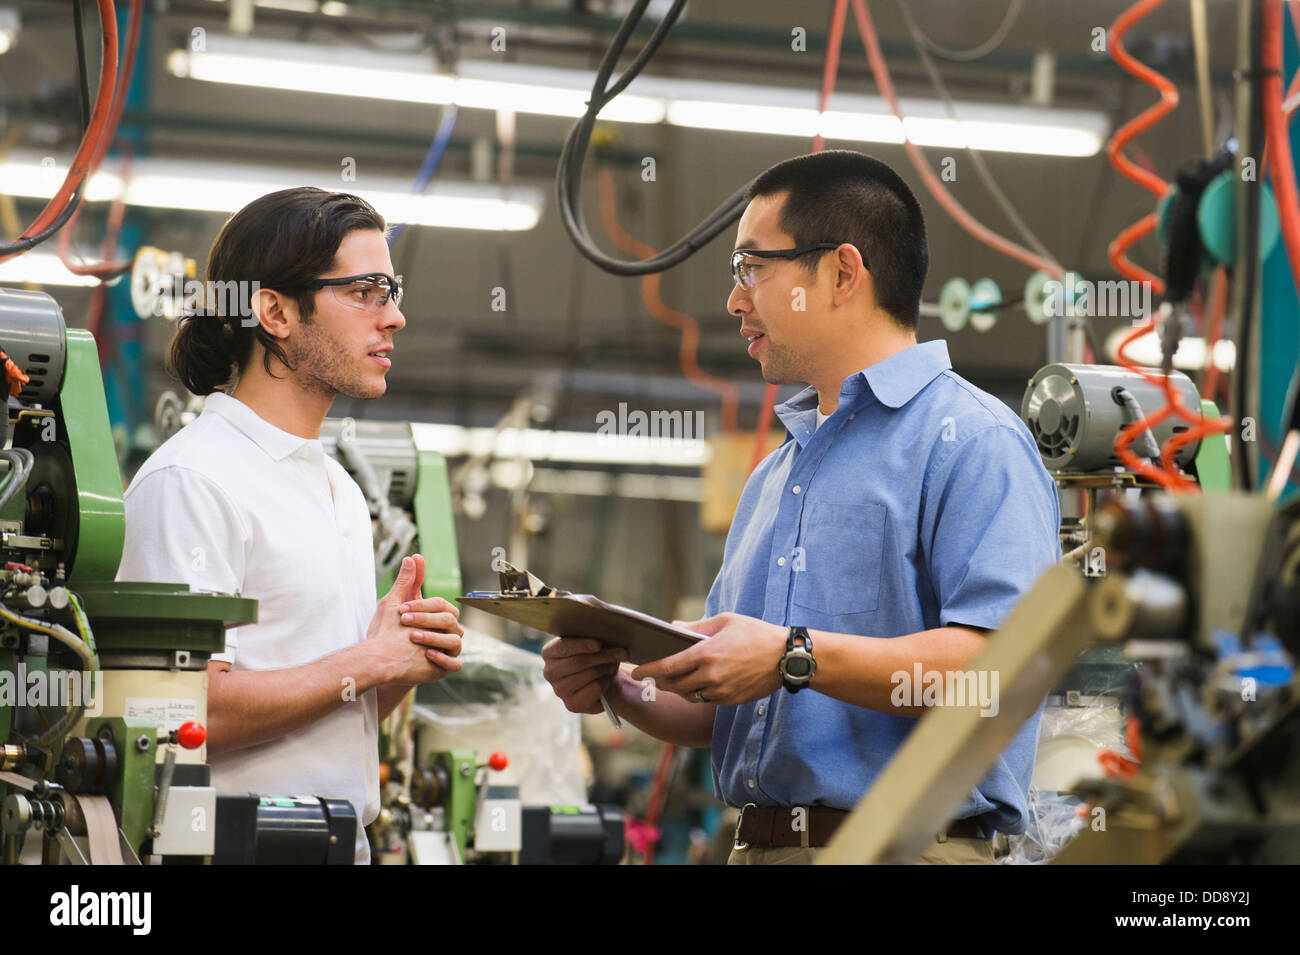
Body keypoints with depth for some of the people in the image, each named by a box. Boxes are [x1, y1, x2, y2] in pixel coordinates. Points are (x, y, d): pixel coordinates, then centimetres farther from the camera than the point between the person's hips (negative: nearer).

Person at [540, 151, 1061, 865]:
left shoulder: (970, 441, -4)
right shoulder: (773, 476, 23)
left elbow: (1003, 660, -19)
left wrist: (796, 657, -21)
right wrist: (619, 688, 7)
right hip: (755, 846, 7)